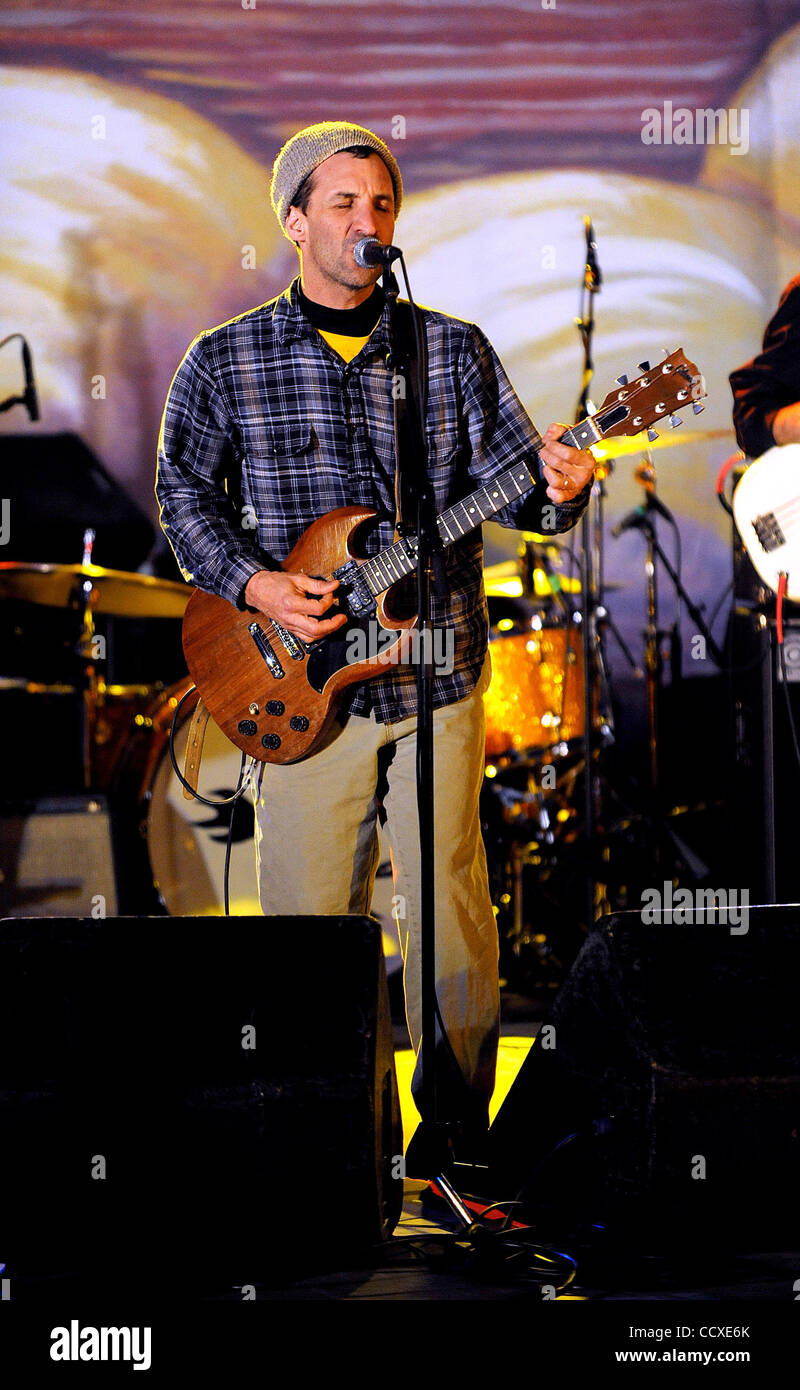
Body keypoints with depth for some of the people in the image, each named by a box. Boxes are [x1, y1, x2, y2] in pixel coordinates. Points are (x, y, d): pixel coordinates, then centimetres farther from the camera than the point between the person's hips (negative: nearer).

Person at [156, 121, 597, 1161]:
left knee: (449, 913, 3)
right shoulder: (225, 360, 5)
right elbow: (186, 495, 7)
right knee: (305, 917, 2)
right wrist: (253, 583, -8)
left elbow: (507, 478, 3)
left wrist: (556, 488, -20)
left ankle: (462, 1125, 17)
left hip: (438, 682, 1)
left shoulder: (455, 350, 7)